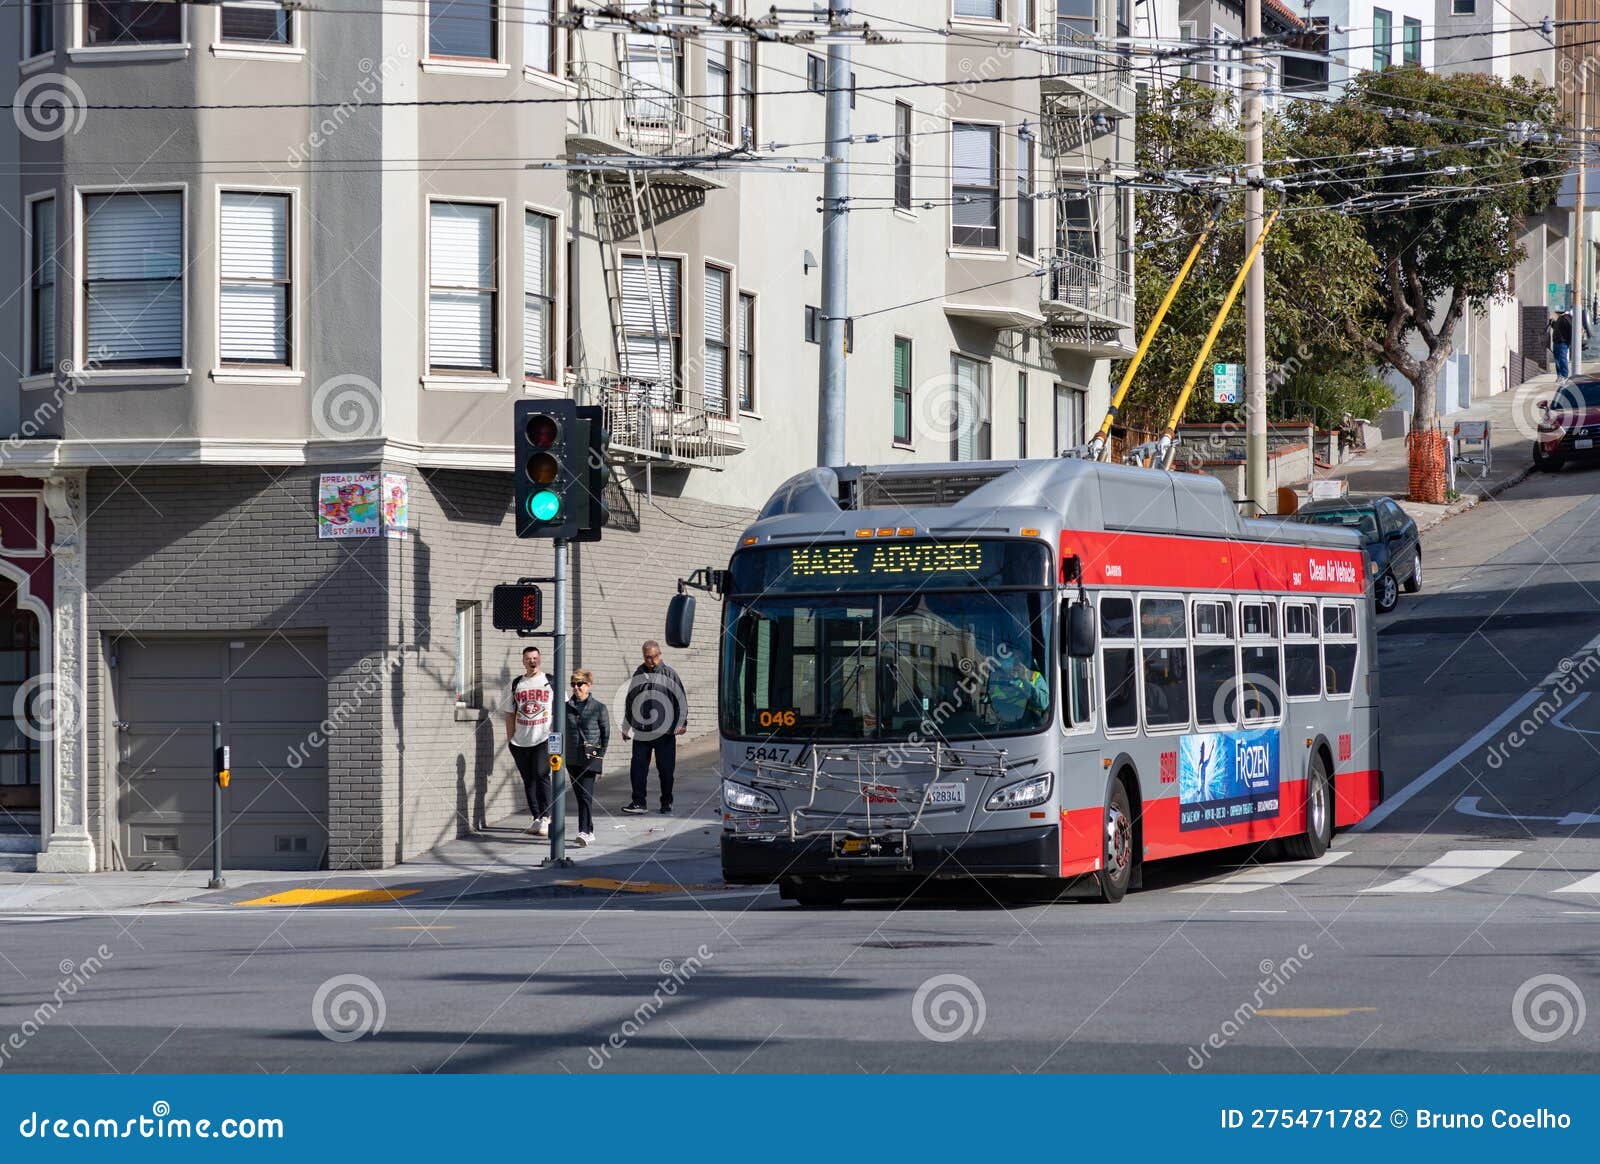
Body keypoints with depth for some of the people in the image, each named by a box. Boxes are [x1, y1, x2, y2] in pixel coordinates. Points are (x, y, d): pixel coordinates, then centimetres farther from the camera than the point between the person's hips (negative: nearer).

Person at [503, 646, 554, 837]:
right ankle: (537, 818, 15)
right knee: (528, 781, 7)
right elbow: (510, 713, 14)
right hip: (521, 741, 4)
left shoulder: (551, 682, 4)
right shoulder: (515, 684, 12)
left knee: (541, 775, -17)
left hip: (544, 739, -4)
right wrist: (510, 738, 8)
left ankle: (545, 817, -15)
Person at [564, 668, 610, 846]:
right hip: (572, 758, 4)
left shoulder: (599, 708, -1)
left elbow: (605, 733, 3)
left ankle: (585, 832, -19)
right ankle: (588, 831, 19)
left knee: (586, 795, -14)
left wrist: (601, 755, -2)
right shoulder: (567, 707, 8)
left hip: (590, 757, -4)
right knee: (579, 795, 9)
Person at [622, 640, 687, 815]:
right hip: (641, 731, 2)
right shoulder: (638, 674, 10)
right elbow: (629, 700, 18)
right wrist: (626, 727, 18)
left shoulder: (669, 674, 1)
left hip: (665, 731, -2)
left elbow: (681, 698, 1)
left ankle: (666, 804, 16)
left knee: (666, 769, 5)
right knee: (638, 767, -3)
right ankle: (639, 802, 3)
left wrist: (682, 723, -9)